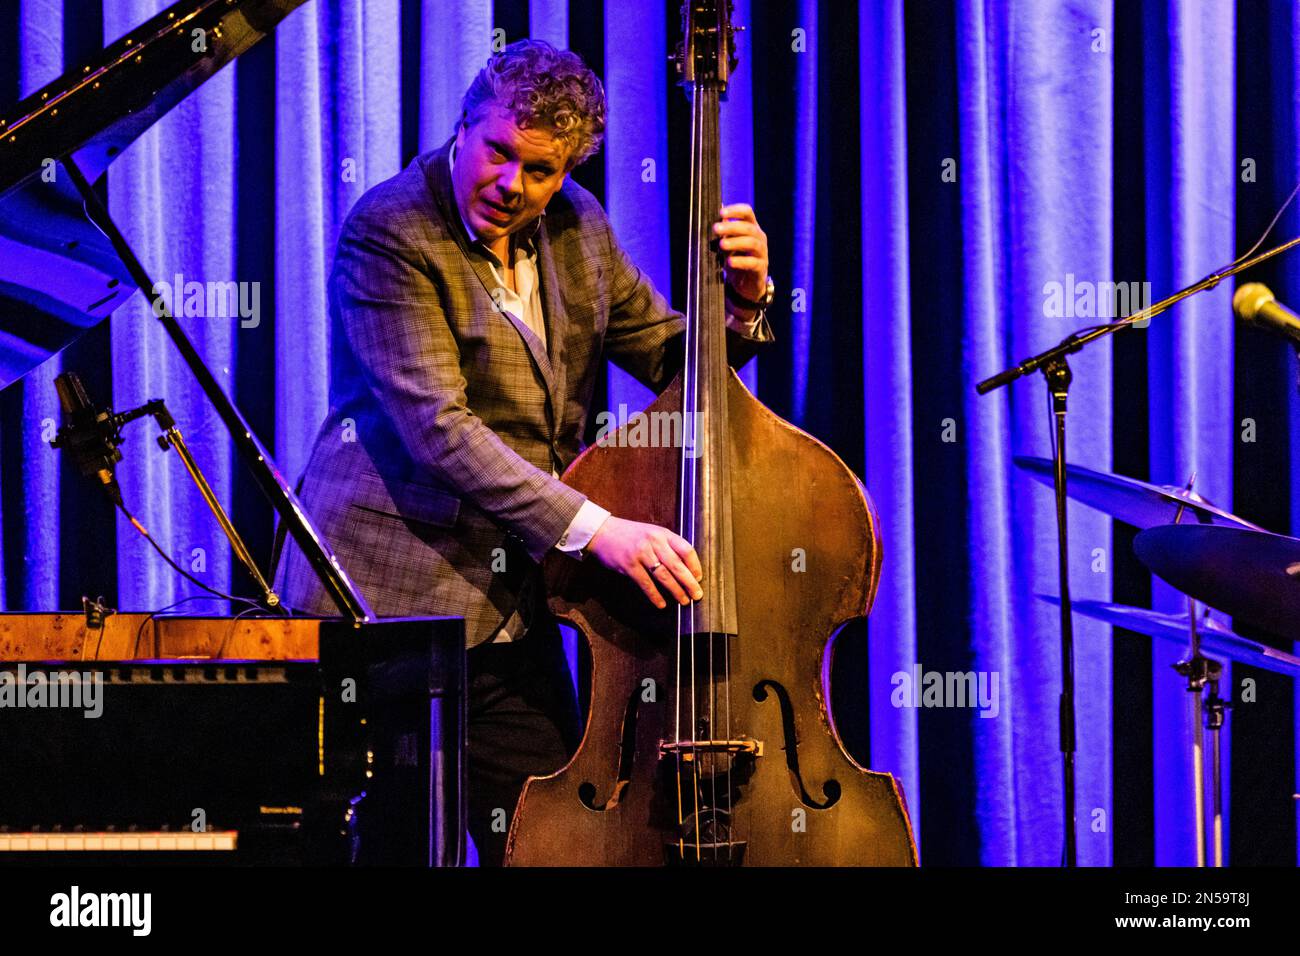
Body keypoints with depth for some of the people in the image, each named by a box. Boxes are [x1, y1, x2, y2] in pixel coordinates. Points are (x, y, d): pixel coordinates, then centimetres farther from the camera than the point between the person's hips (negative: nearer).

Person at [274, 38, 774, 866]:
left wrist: (744, 303, -6)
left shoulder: (575, 226, 9)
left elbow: (674, 362, 16)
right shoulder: (388, 231, -12)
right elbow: (437, 427, -22)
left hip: (512, 609, 6)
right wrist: (594, 530, -29)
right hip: (389, 590, -6)